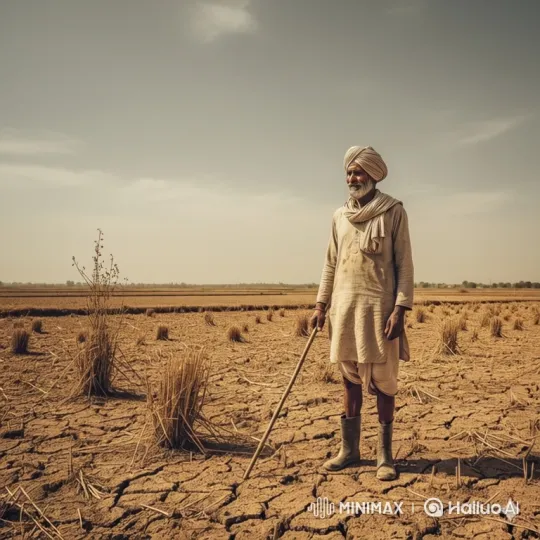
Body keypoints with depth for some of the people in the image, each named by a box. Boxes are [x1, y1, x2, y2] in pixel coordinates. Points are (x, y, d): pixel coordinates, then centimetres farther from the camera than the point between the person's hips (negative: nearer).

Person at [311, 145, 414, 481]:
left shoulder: (393, 211, -2)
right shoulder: (340, 216, 12)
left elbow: (404, 264, -6)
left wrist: (400, 308, -13)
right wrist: (322, 304, 9)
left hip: (379, 306, -4)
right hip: (345, 305, 4)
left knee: (382, 379, 3)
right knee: (350, 379, 11)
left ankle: (385, 454, 16)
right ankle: (350, 449, 22)